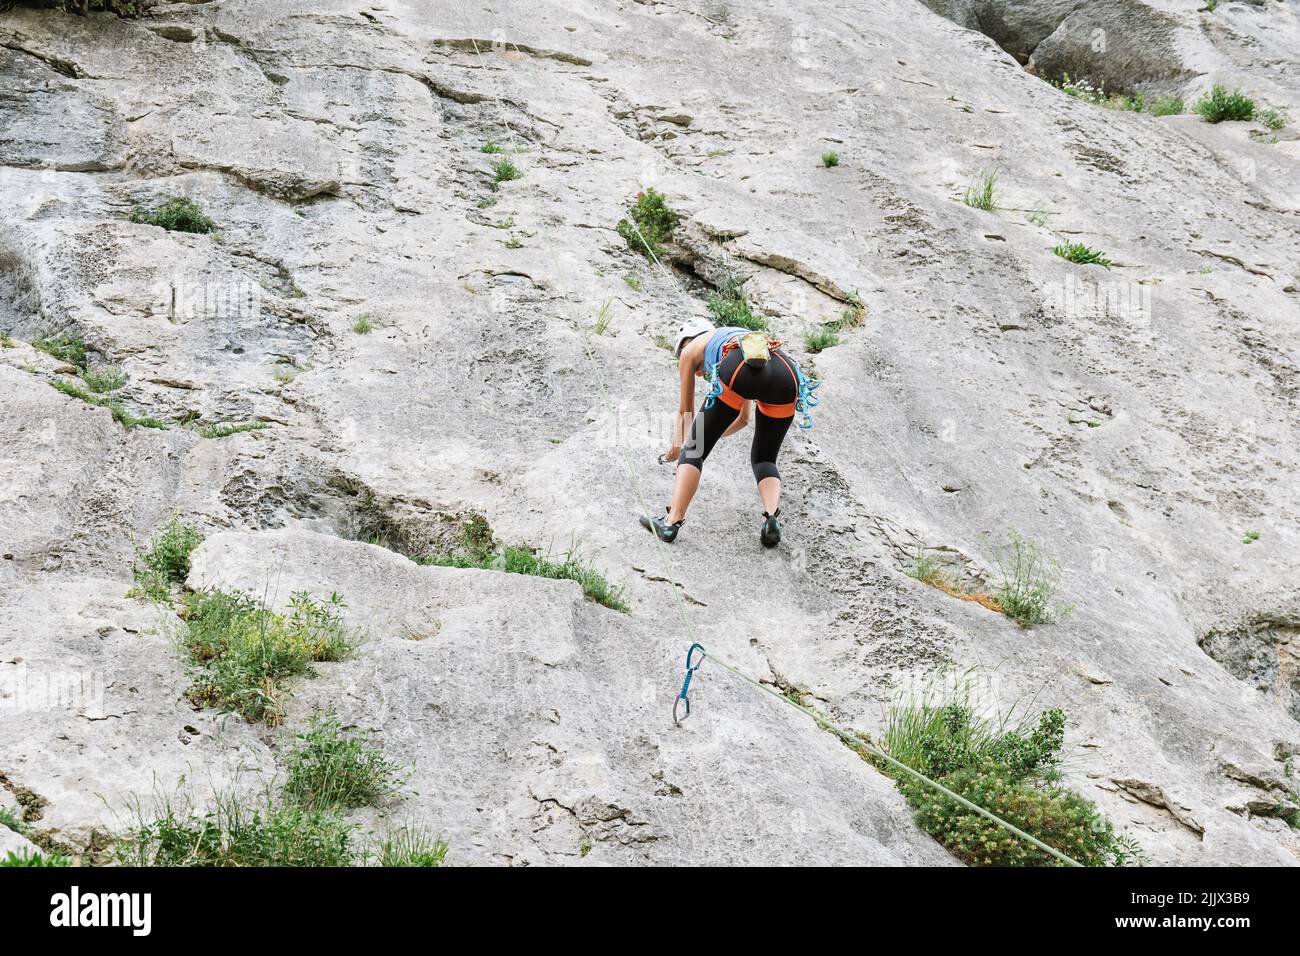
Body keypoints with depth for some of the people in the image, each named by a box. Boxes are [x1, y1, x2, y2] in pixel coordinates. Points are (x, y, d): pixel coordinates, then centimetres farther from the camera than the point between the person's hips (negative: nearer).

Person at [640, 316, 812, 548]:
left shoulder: (690, 349, 33)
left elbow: (684, 411, 43)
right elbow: (743, 419, 54)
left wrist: (675, 449, 60)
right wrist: (712, 435, 70)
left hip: (740, 371, -4)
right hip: (787, 375, 4)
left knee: (693, 449, 11)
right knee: (765, 459, 21)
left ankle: (672, 522, 2)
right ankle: (772, 518, -3)